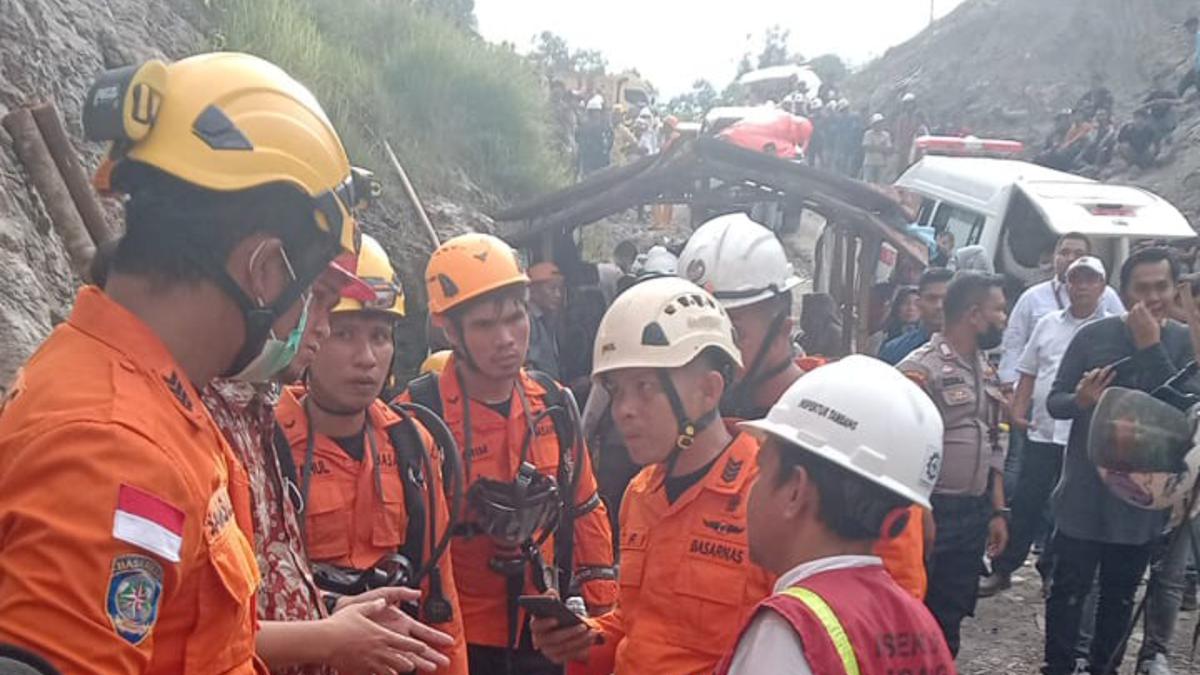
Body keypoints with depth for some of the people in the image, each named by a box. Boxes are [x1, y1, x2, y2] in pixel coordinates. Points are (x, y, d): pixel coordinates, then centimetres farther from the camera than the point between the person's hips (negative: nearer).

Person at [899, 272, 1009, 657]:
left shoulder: (985, 371, 12)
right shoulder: (921, 369, -14)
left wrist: (998, 510, 14)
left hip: (975, 514, 8)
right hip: (931, 513, -7)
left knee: (951, 616, 15)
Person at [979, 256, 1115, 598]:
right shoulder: (1048, 324, 11)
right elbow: (1028, 373, 14)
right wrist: (1018, 410, 4)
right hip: (1042, 431, 3)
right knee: (1024, 504, 6)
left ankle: (1055, 572, 23)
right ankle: (1002, 570, 16)